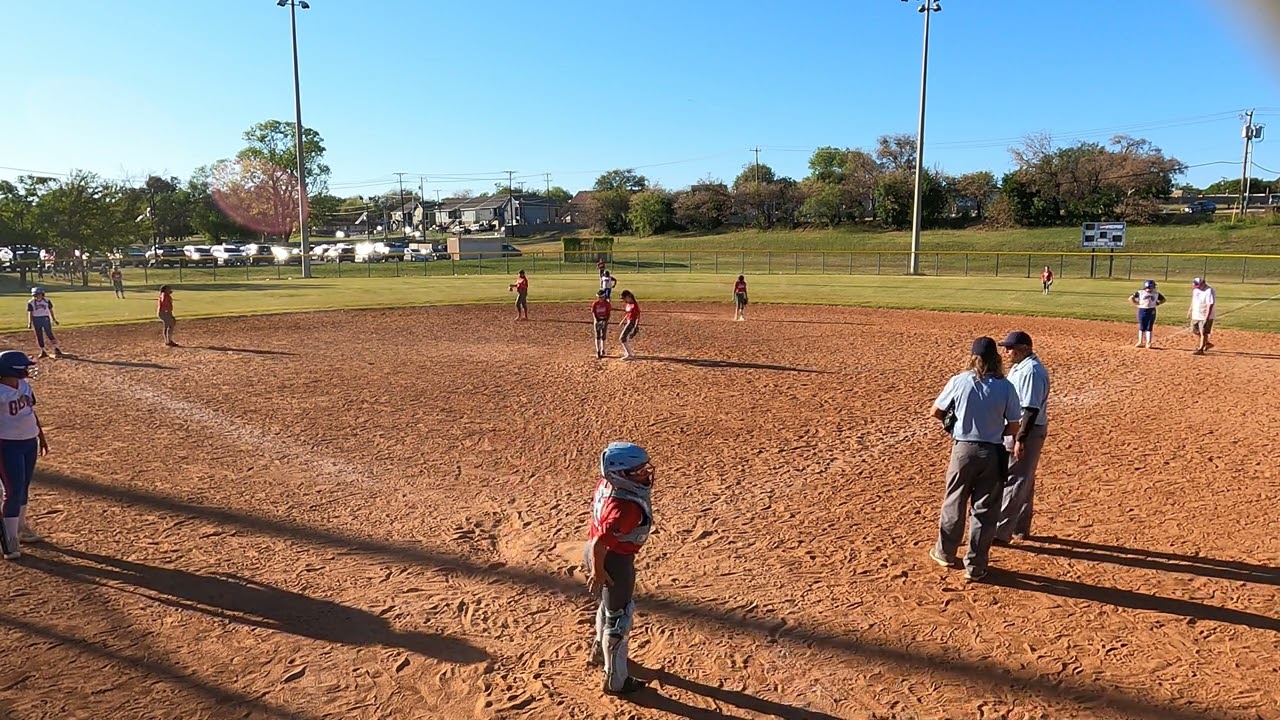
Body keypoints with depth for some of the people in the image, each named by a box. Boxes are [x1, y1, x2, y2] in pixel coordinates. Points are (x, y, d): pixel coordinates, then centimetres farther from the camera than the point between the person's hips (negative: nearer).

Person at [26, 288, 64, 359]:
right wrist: (29, 323, -6)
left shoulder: (47, 301, 0)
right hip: (36, 320, 1)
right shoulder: (31, 303, -2)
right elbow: (30, 313, 0)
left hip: (46, 319, -1)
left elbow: (50, 310, 8)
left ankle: (56, 349, -4)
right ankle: (42, 351, 11)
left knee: (49, 334, -8)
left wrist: (54, 320, 9)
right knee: (39, 336, 4)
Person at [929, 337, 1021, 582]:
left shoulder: (959, 381, -8)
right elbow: (1013, 426, -3)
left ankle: (946, 553, 32)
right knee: (985, 509, 10)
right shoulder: (1006, 387, -7)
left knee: (954, 503, 17)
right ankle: (975, 566, 16)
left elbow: (937, 412, 1)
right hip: (993, 453, 0)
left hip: (963, 449, 0)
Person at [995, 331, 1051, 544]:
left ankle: (1001, 532, -1)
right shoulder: (1019, 367, 12)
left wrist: (1020, 439, -26)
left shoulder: (1031, 371, -21)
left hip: (1027, 432, -11)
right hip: (1015, 430, 11)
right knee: (1023, 480, 17)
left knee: (1013, 481, -6)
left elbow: (1031, 409, -25)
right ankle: (1020, 528, 29)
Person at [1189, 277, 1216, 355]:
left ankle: (1201, 349, 6)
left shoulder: (1209, 292, -21)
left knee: (1203, 333, -1)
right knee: (1194, 331, 16)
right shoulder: (1196, 290, 5)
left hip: (1205, 316, -9)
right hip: (1196, 315, 9)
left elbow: (1210, 306, -24)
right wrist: (1190, 310, 25)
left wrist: (1206, 318, -28)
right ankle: (1207, 343, 32)